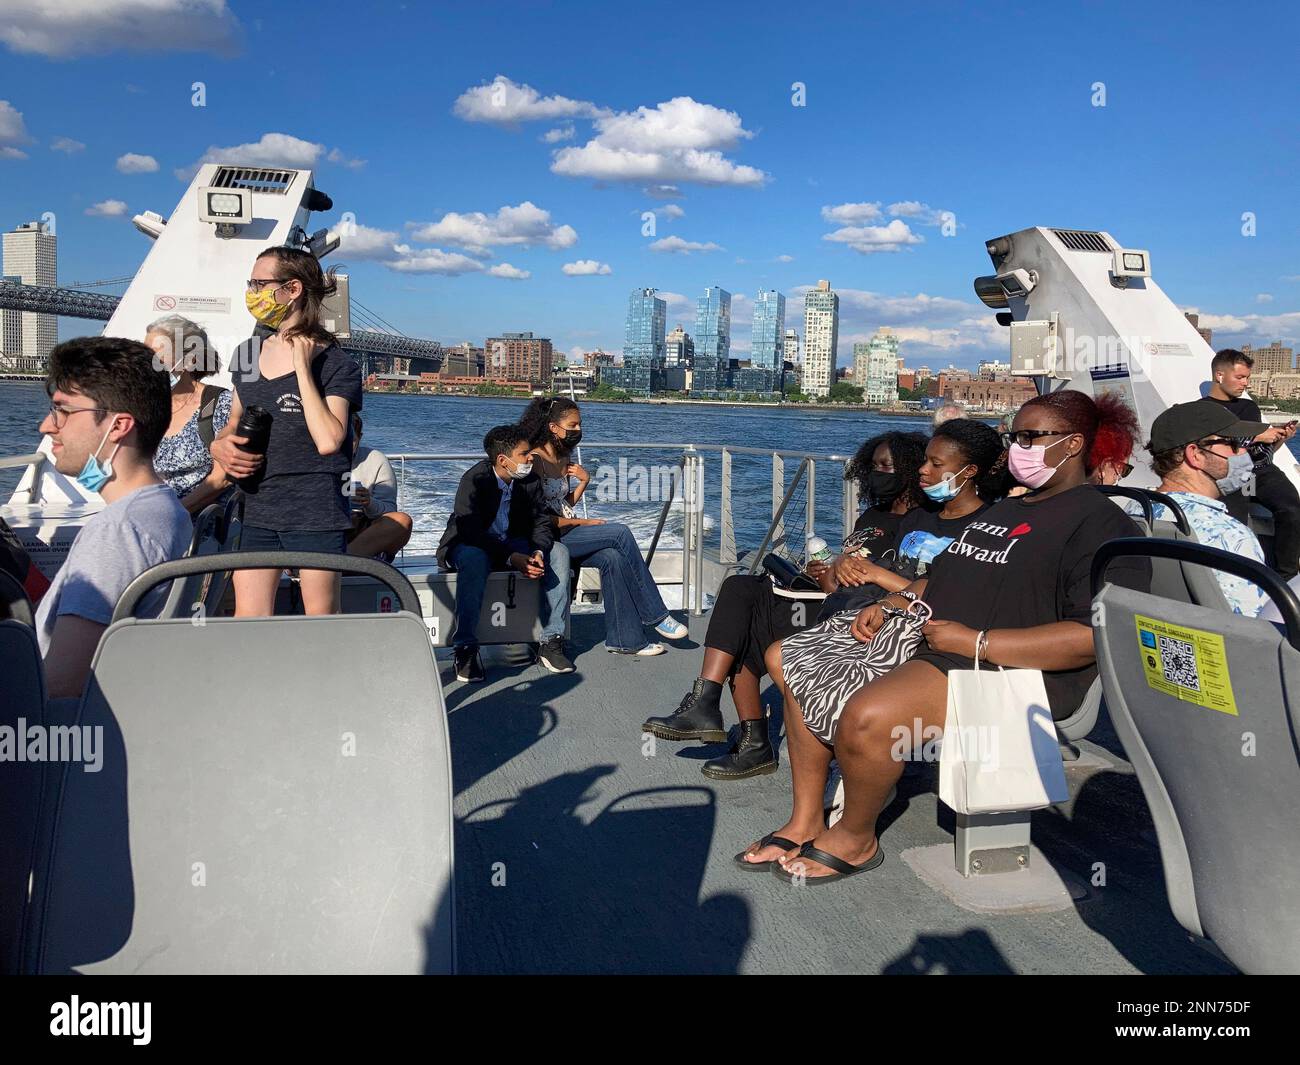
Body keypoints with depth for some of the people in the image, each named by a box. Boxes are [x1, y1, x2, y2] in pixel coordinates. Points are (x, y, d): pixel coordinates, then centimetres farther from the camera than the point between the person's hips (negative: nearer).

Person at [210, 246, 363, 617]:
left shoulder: (336, 364, -8)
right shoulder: (247, 355, 11)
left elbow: (328, 441, -23)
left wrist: (303, 367, -18)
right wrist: (219, 445, 1)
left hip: (315, 514, -6)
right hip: (258, 509, 6)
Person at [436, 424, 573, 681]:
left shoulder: (530, 479, -5)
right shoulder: (474, 479, -21)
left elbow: (541, 520, -2)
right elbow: (470, 531, -29)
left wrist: (539, 552, -26)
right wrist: (512, 559, -38)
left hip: (512, 544, 6)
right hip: (470, 545, -5)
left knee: (558, 552, -16)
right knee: (474, 559, -40)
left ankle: (552, 641, -17)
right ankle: (465, 649, -35)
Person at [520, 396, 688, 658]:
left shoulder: (564, 459, 15)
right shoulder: (535, 460, -12)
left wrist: (584, 481, 3)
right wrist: (582, 522, -12)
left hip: (566, 535, 8)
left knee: (613, 557, -21)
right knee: (620, 533, -20)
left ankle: (623, 638, -18)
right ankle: (656, 617, -13)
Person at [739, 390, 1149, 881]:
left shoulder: (1102, 523, -6)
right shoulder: (1002, 510, 24)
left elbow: (1097, 636, -20)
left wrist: (977, 641, -20)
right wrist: (888, 605, 9)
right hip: (919, 640, 10)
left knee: (867, 714, -34)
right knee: (792, 660, 4)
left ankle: (855, 839, -5)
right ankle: (806, 823, 5)